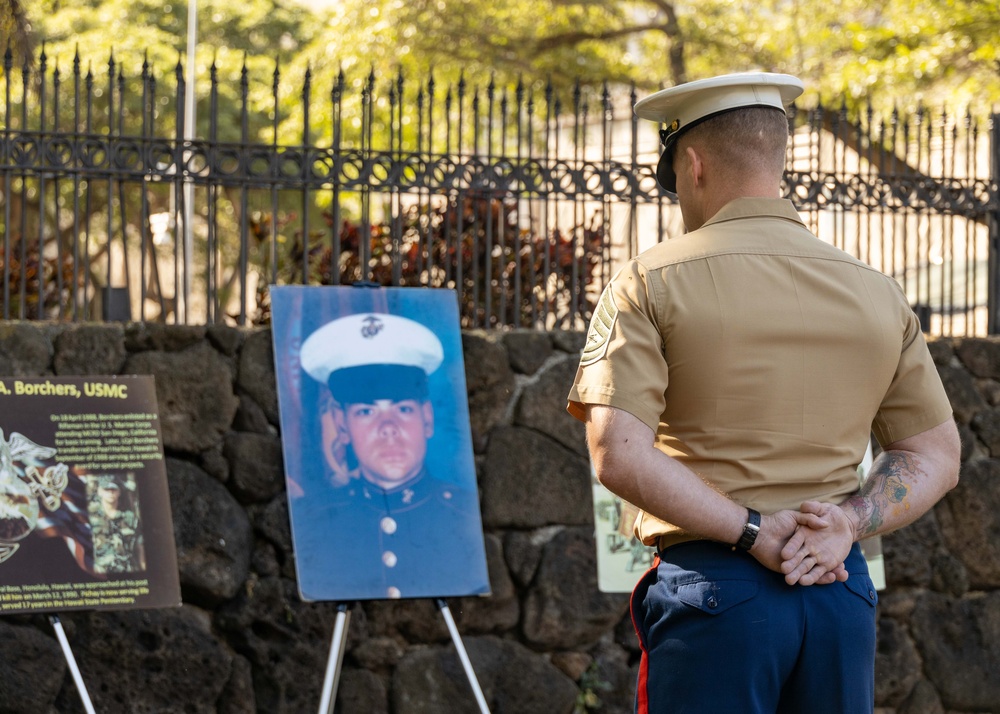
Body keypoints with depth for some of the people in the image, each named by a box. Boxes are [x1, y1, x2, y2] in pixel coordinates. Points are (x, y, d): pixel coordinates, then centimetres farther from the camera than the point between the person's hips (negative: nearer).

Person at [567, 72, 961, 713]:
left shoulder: (652, 283, -3)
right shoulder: (880, 295, 9)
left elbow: (618, 454, -13)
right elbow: (936, 457, 10)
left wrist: (751, 532, -12)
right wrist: (851, 520, -3)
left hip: (712, 587, -4)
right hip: (842, 590, 4)